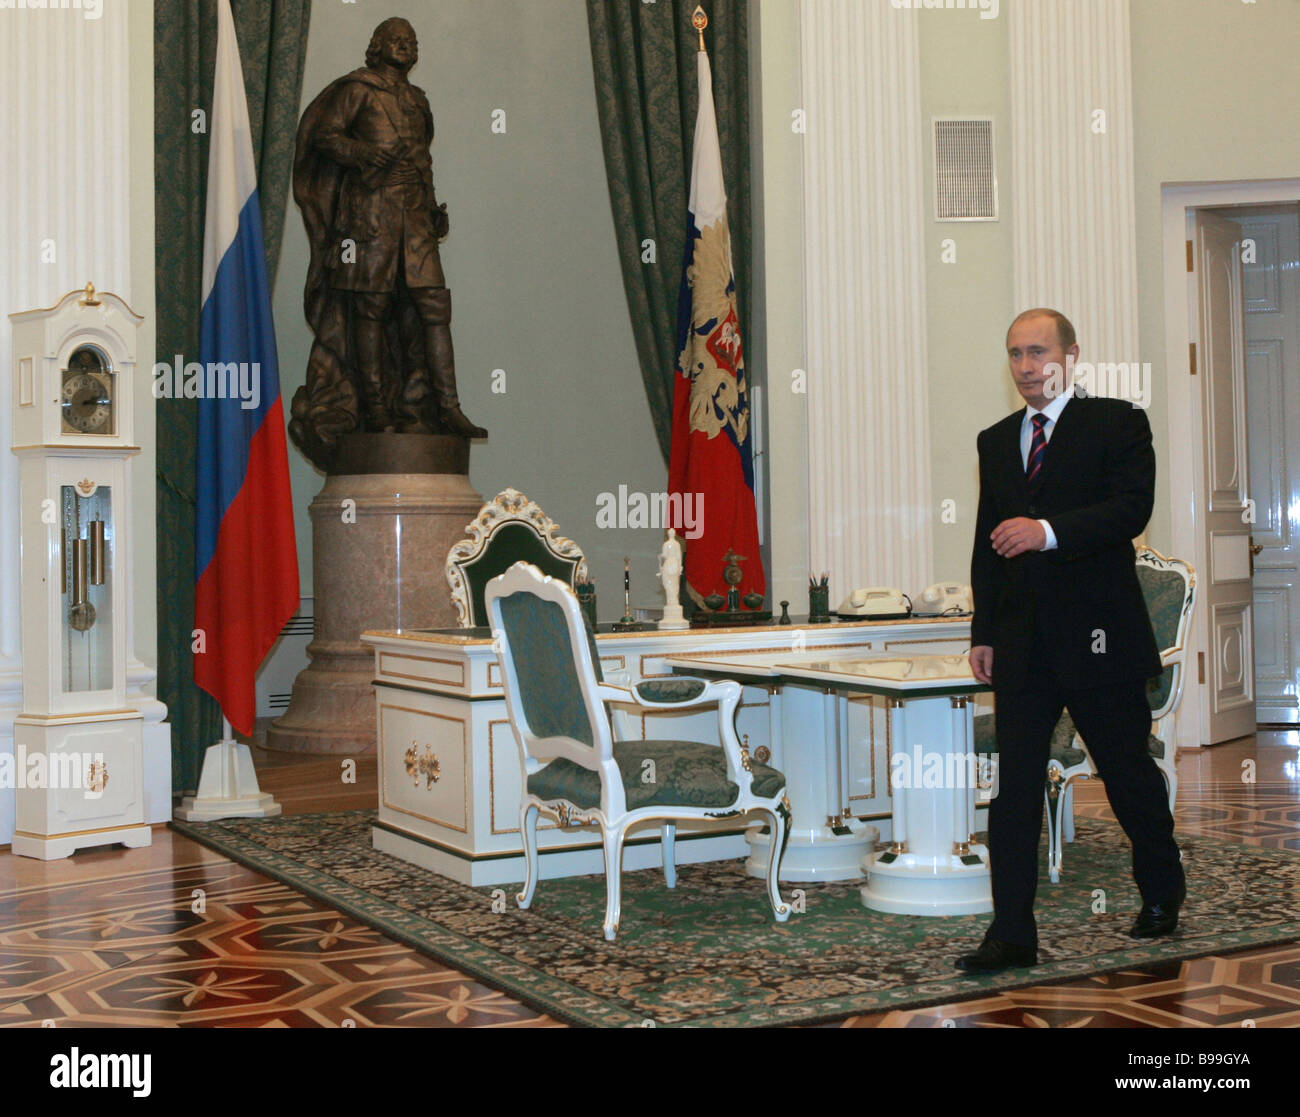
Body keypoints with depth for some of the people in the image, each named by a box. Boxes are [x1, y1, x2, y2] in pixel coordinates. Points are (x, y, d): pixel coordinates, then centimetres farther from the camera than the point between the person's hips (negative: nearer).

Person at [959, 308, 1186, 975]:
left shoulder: (1117, 424, 0)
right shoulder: (996, 441, 16)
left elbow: (1131, 509, -15)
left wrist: (1048, 531, -27)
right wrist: (983, 633, 11)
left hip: (1098, 636, -4)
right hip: (1022, 644, 4)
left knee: (1128, 772, 9)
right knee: (1014, 785, 0)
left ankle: (1161, 895, 33)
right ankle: (1012, 934, 4)